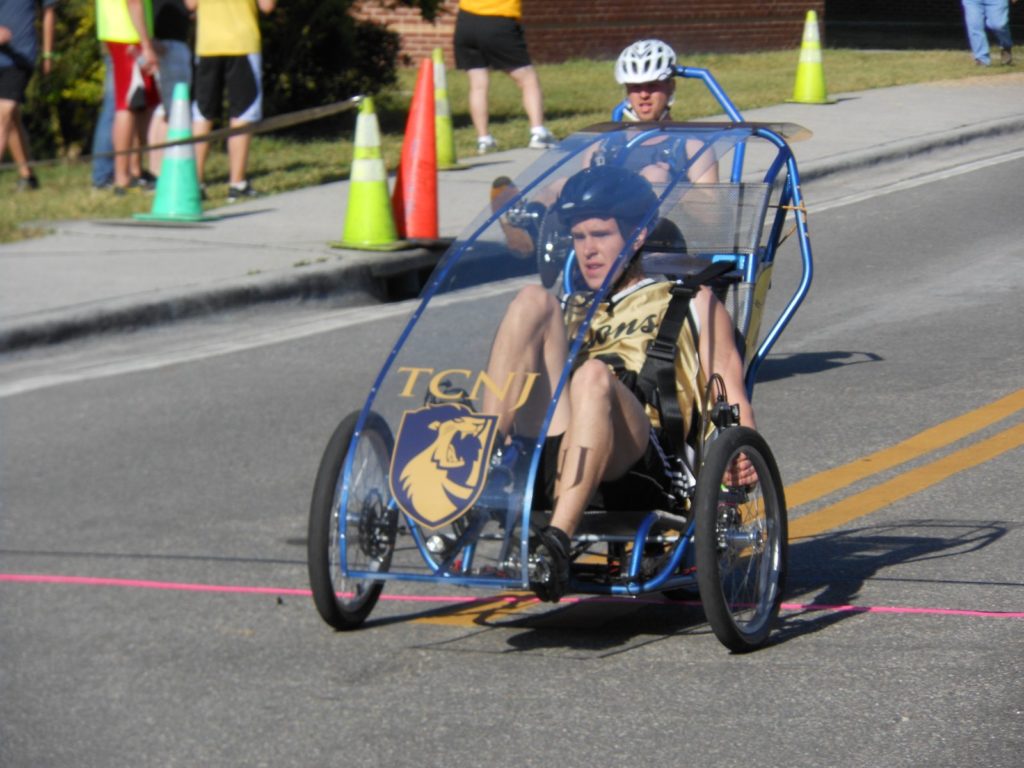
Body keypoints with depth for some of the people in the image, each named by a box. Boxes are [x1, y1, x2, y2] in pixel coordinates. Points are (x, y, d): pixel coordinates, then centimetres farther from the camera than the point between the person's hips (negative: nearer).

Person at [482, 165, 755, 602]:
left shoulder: (691, 303, 27)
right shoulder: (573, 314, 39)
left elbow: (731, 396, 13)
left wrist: (743, 456, -8)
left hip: (638, 462, -4)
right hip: (553, 459, 4)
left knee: (594, 375, -37)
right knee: (534, 300, -12)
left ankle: (557, 540, -53)